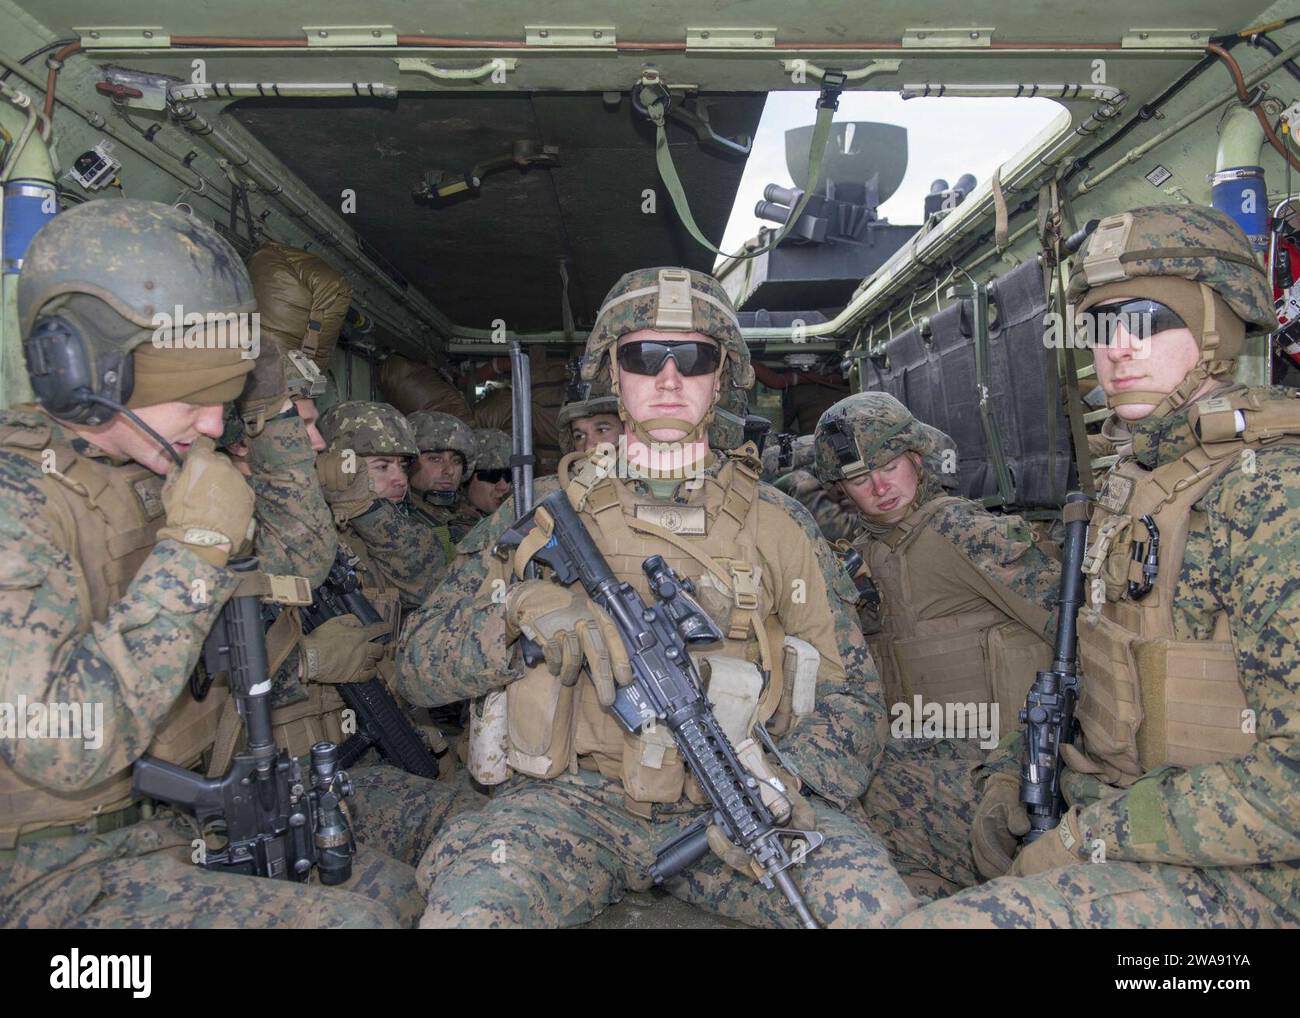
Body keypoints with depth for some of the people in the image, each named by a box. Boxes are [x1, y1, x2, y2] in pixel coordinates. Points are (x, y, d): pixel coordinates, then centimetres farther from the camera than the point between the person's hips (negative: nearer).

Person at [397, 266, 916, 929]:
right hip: (577, 799, -1)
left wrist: (784, 784, -13)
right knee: (468, 908, -31)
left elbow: (847, 689, 8)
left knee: (873, 903, -25)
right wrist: (521, 611, -16)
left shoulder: (777, 524, 10)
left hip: (733, 801, 2)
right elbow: (418, 666, 5)